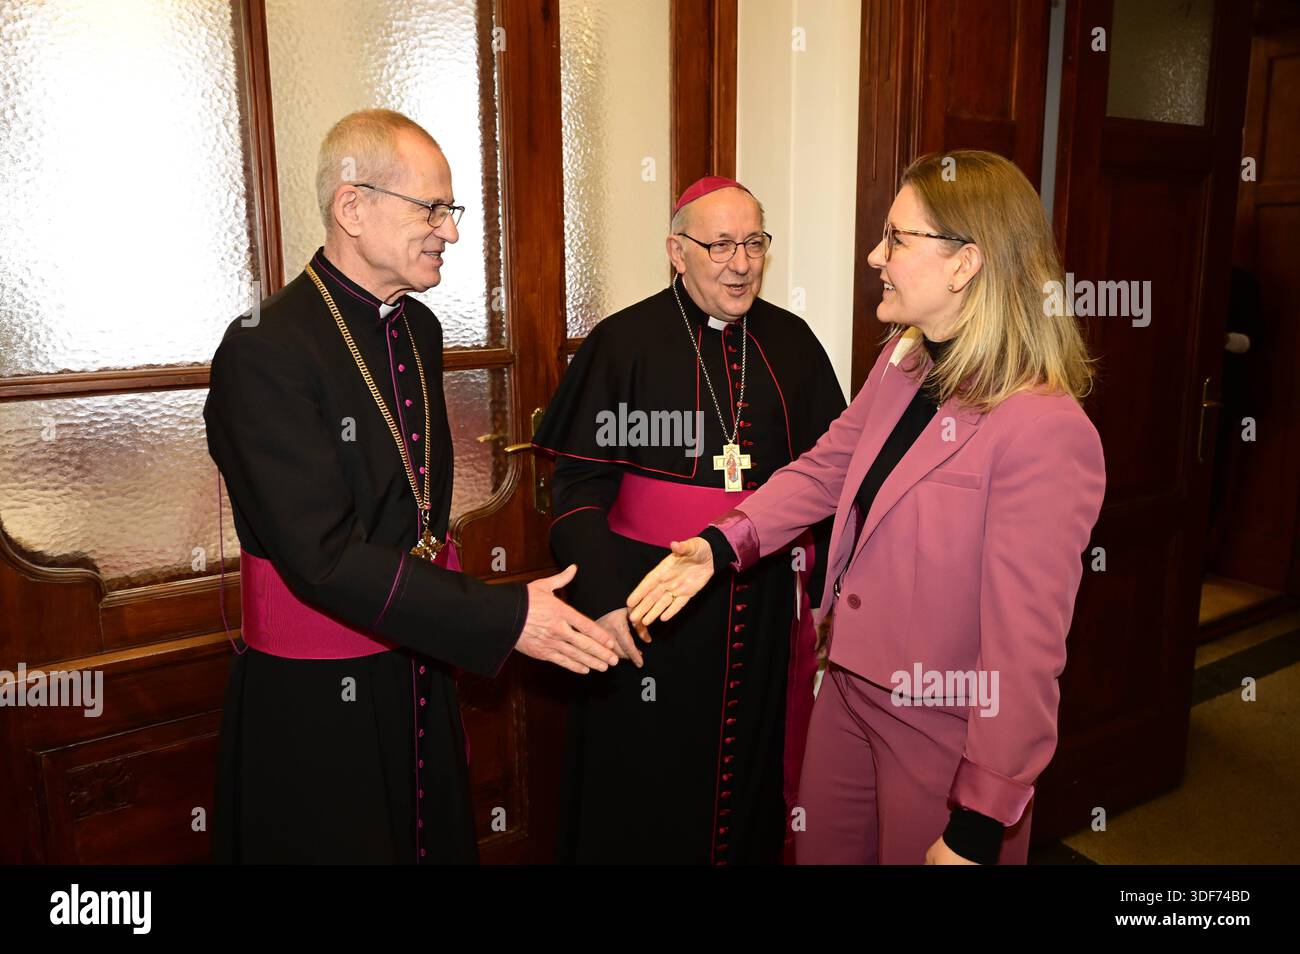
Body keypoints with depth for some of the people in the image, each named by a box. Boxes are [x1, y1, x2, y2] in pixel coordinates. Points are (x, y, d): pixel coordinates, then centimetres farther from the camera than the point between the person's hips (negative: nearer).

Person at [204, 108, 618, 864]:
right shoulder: (266, 352, -19)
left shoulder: (420, 329, 5)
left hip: (422, 678, 7)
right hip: (317, 702, -7)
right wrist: (504, 618, -24)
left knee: (441, 839, 20)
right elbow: (323, 557, -24)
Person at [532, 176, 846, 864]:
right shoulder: (624, 342, -7)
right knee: (646, 789, 11)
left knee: (751, 773, 19)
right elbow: (580, 484, -8)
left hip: (764, 605, 4)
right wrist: (601, 596, -19)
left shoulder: (791, 343, 4)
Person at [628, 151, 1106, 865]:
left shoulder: (1045, 430, -26)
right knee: (820, 850, 25)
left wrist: (978, 826, -20)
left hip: (945, 733, -7)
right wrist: (718, 546, -6)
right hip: (849, 692, 8)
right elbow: (824, 468, 8)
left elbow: (1025, 646, -25)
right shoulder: (902, 362, 0)